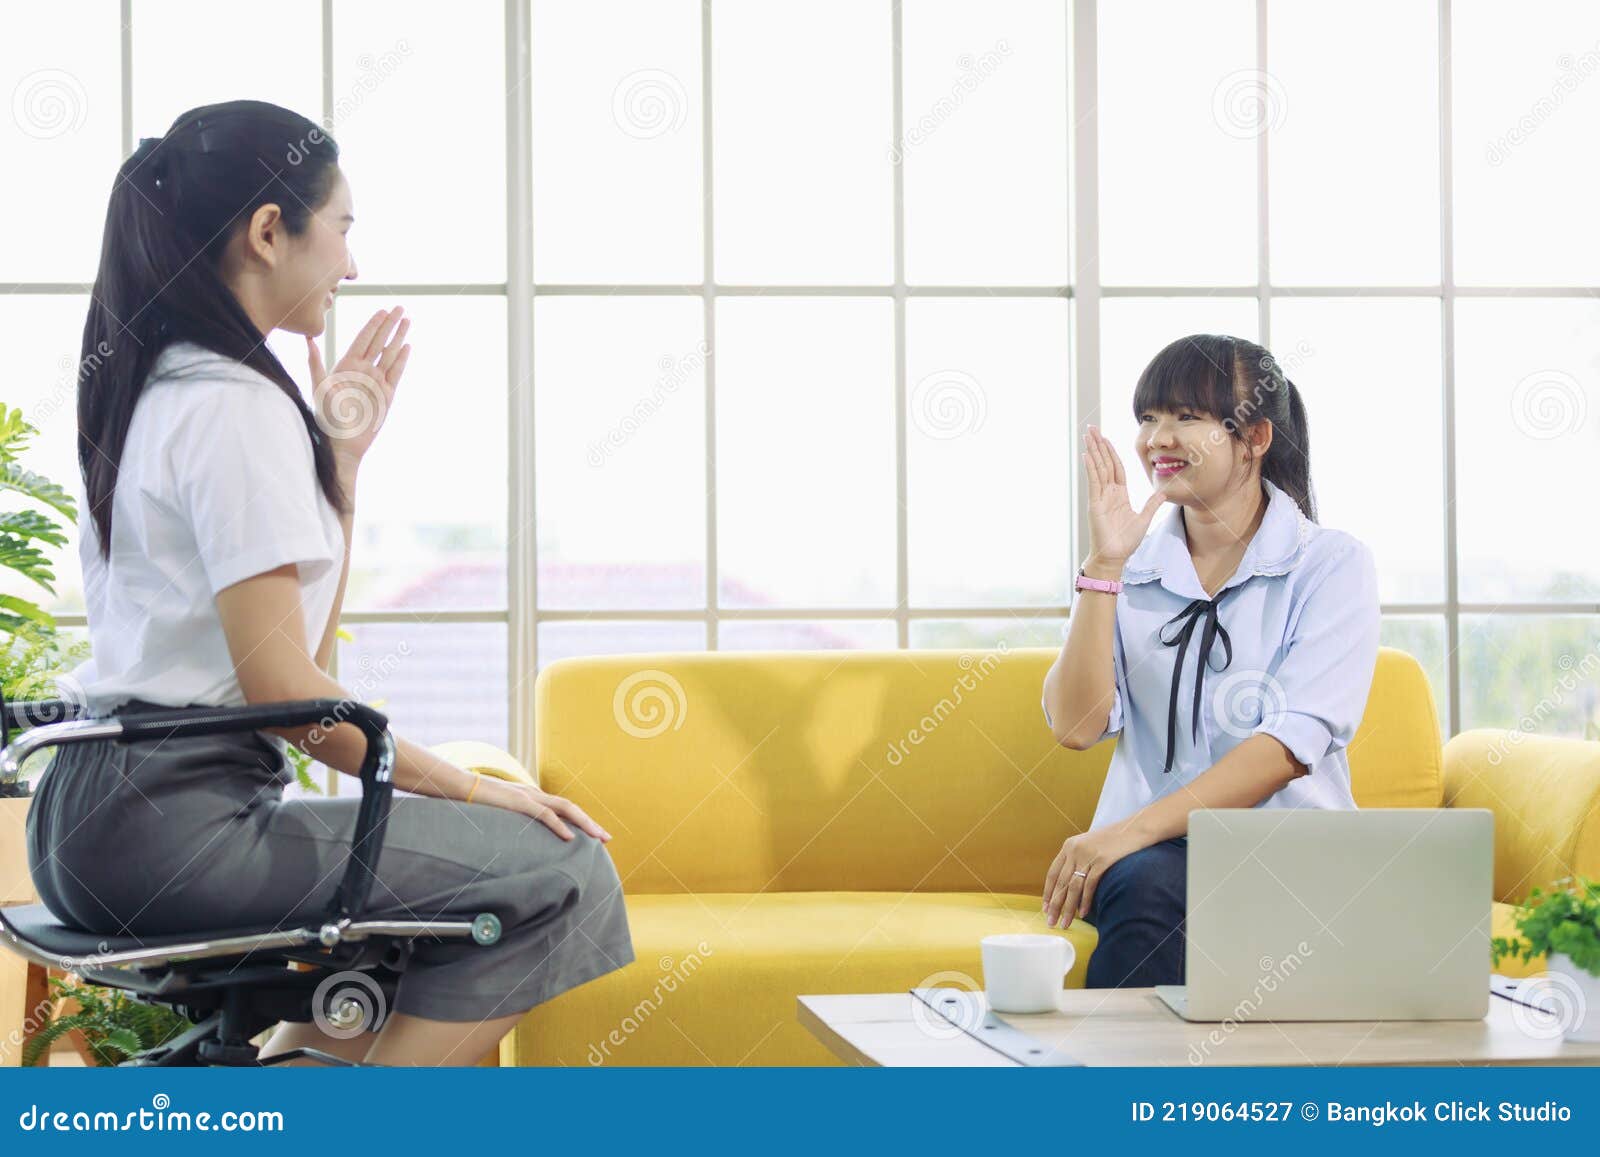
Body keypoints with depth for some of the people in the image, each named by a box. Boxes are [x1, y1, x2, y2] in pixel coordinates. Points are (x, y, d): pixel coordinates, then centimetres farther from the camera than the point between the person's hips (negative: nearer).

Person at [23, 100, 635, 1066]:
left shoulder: (158, 390, 18)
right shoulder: (238, 405, -13)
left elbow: (303, 644, 17)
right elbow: (282, 682, -18)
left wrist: (340, 456, 16)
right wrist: (472, 789, -11)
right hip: (175, 825, -10)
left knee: (430, 845, 27)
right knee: (556, 871, -13)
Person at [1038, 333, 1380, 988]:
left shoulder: (1331, 565, 1)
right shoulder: (1134, 567, 13)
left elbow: (1293, 743, -12)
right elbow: (1076, 727, 0)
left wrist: (1133, 829, -20)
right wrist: (1105, 565, -6)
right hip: (1153, 851, 2)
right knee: (1149, 886, -34)